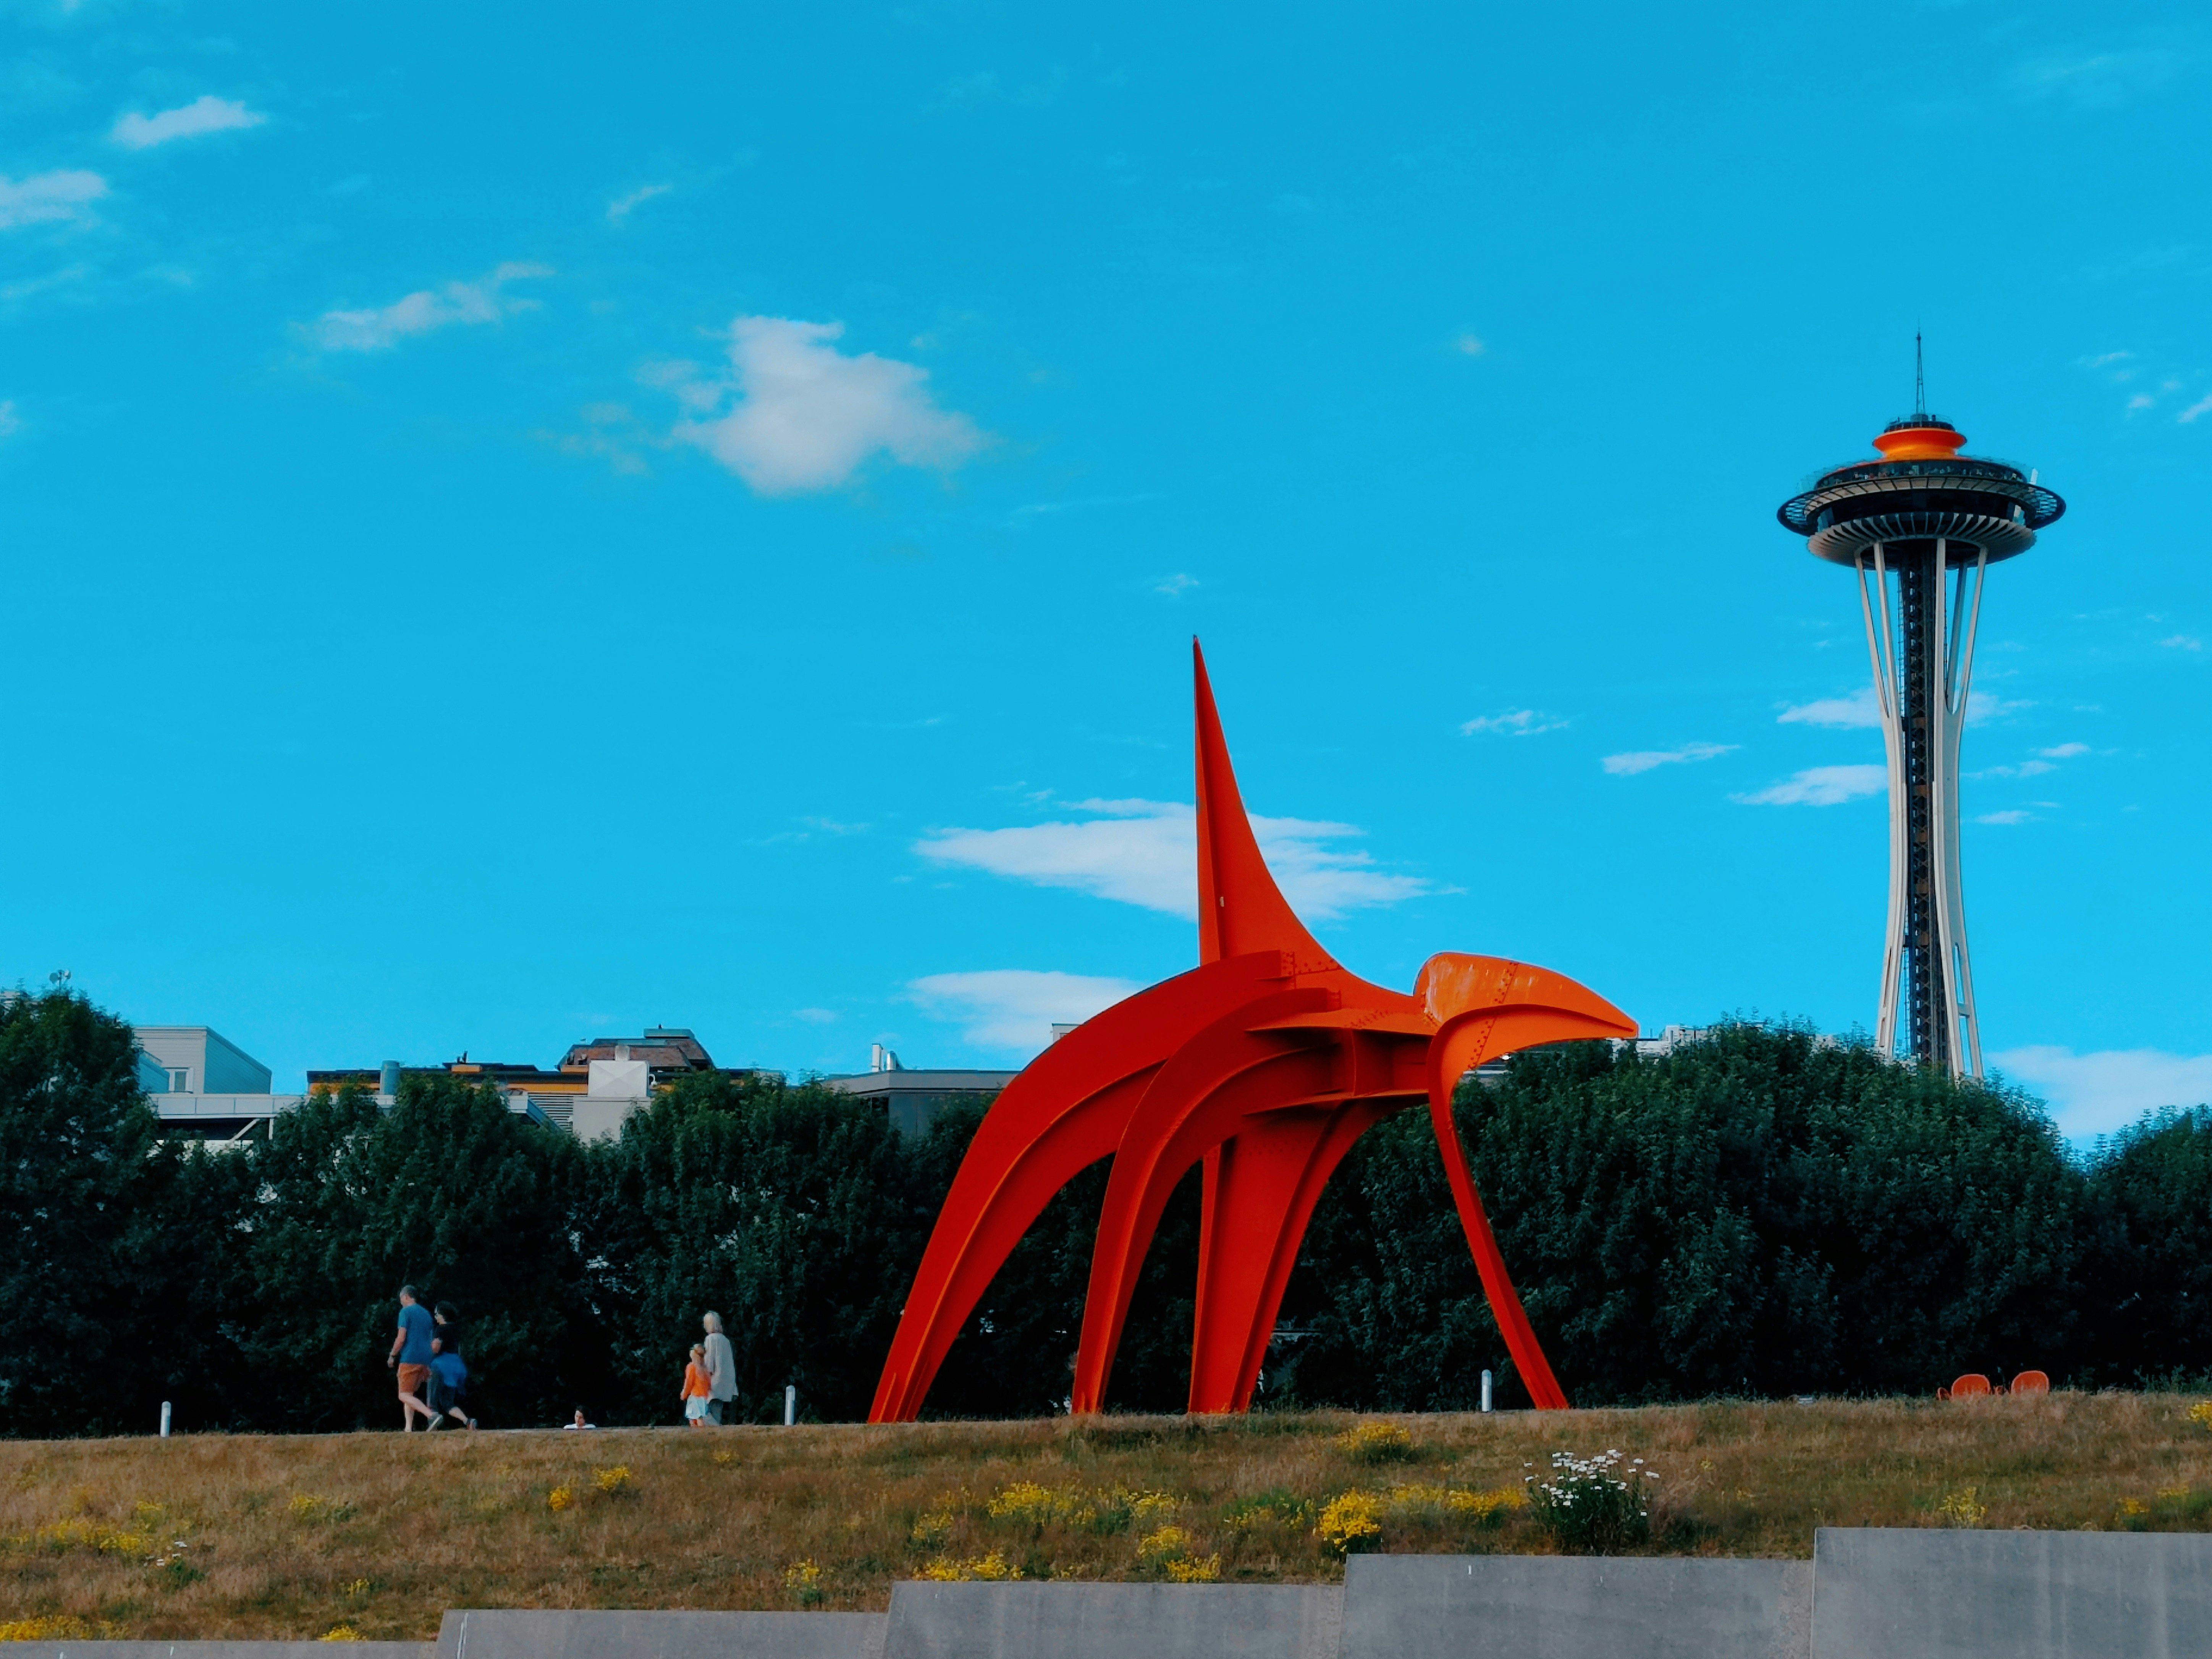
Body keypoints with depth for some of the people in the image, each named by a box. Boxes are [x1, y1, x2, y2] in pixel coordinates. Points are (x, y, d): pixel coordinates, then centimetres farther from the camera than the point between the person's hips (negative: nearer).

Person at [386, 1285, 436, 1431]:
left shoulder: (406, 1312, -6)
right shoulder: (426, 1313, 18)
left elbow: (401, 1338, -13)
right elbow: (432, 1340, 23)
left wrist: (392, 1356, 0)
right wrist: (429, 1366, 28)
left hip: (409, 1360, -8)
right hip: (425, 1360, 8)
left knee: (405, 1395, -9)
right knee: (409, 1395, 15)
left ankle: (432, 1415, -27)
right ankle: (409, 1428, 7)